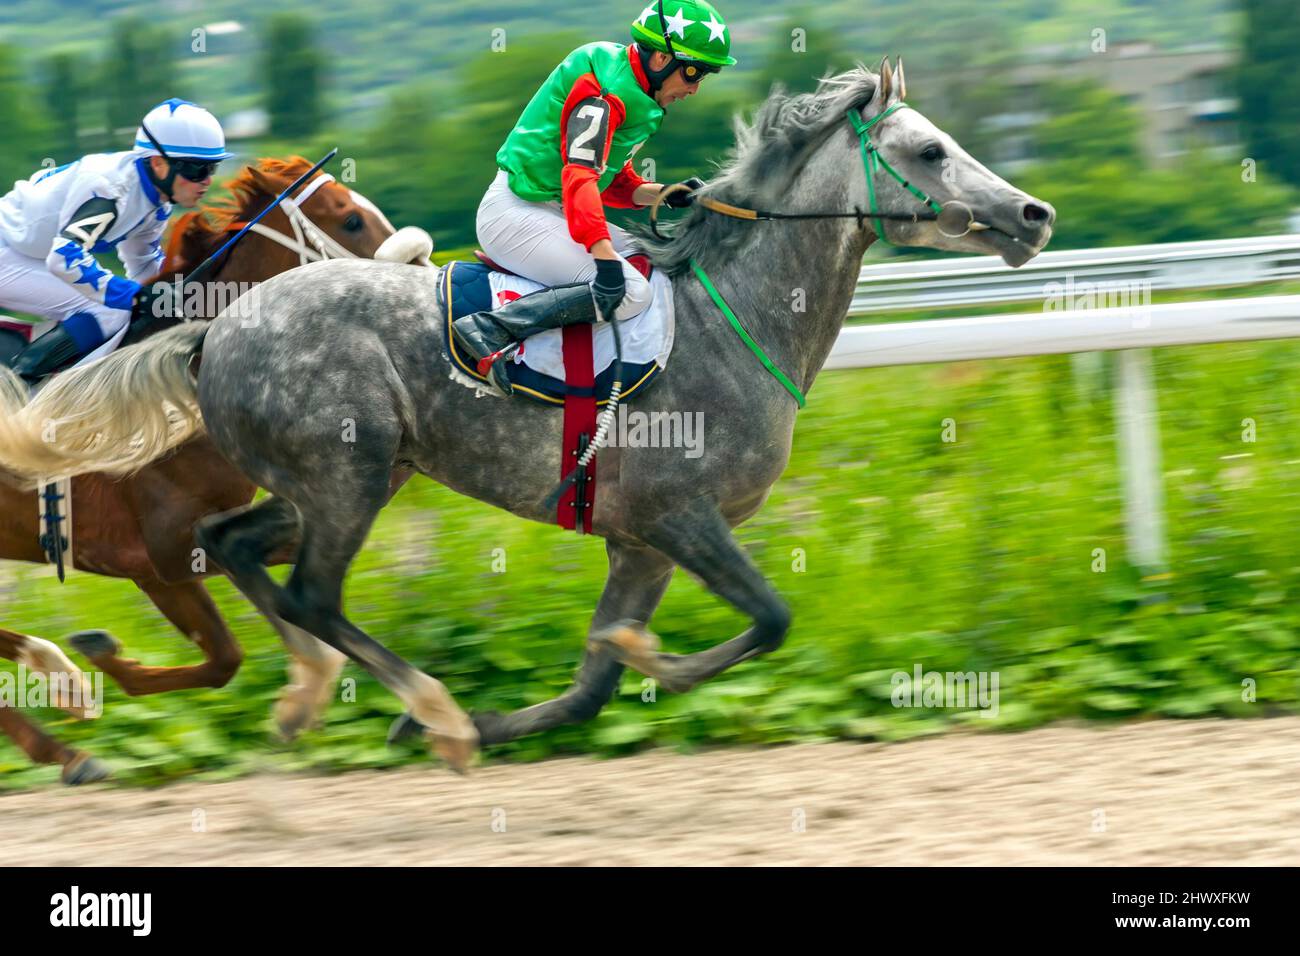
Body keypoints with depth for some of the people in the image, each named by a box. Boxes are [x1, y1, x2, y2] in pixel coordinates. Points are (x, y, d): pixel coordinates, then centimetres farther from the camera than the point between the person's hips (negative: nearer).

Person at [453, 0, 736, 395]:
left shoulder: (636, 94, 16)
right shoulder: (605, 88, -17)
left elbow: (613, 182, 22)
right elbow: (579, 174, -29)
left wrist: (664, 194, 4)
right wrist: (606, 258, -38)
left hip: (549, 213, 11)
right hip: (516, 215, -11)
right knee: (629, 291, -23)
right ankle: (489, 329, -27)